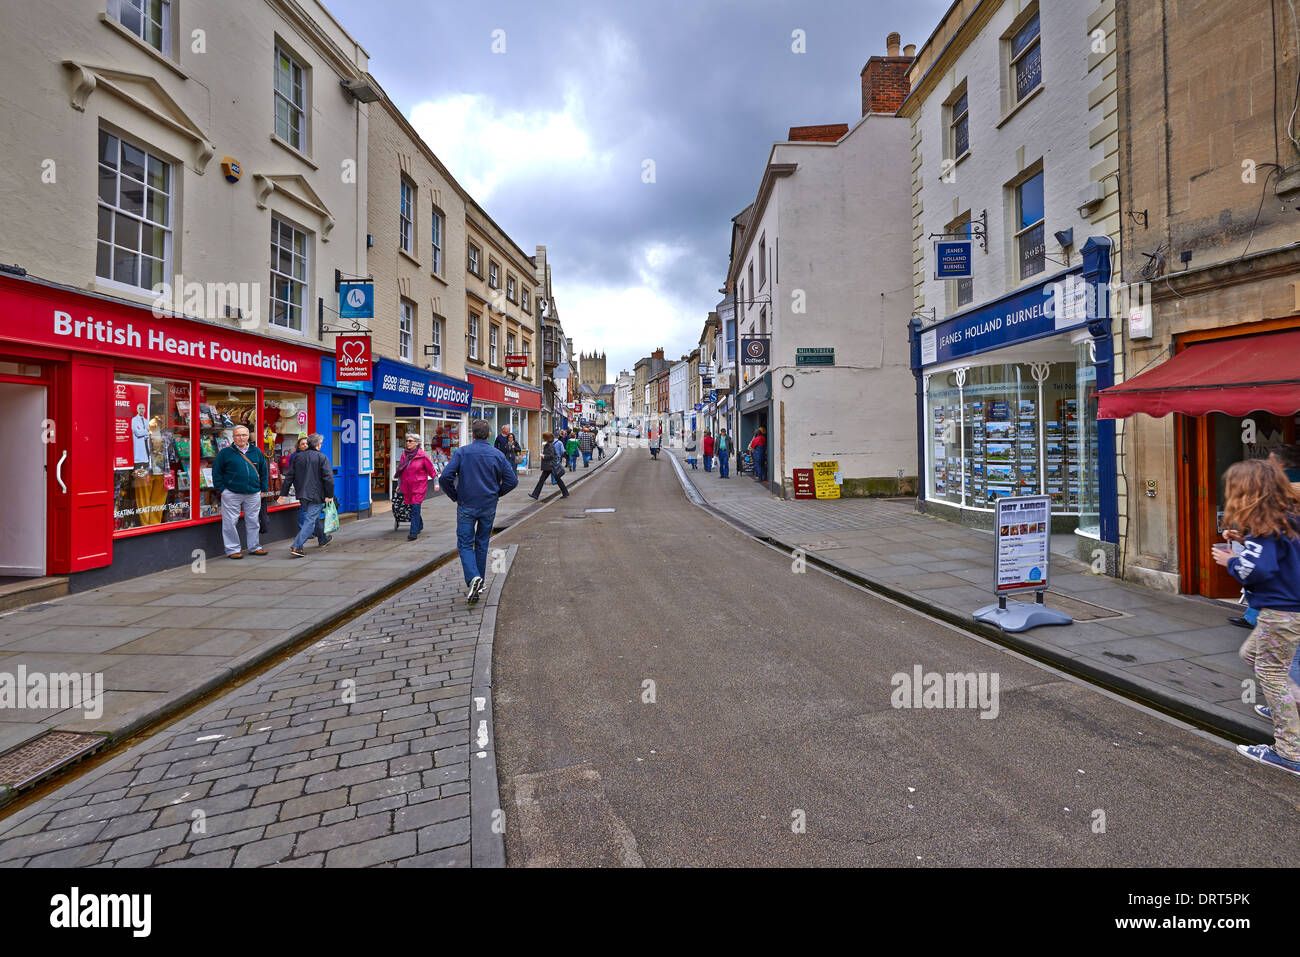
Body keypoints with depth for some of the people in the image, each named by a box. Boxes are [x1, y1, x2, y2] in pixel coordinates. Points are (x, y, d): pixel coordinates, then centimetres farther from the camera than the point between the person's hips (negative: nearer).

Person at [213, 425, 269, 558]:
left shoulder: (256, 452, 10)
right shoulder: (225, 452, 0)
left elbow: (264, 471, 16)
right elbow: (216, 472, 2)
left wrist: (263, 489, 10)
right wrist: (221, 489, -4)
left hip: (253, 494, 3)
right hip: (231, 494, -3)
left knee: (253, 521, 11)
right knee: (230, 522, 1)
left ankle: (254, 547, 23)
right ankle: (232, 549, 11)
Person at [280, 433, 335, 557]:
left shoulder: (297, 457, 8)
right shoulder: (322, 458, -8)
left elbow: (289, 477, 10)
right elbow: (328, 478, -14)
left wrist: (283, 494, 13)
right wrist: (329, 495, -7)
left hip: (302, 495, 7)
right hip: (316, 495, -7)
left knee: (315, 518, 24)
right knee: (310, 521, -7)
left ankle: (323, 539, 42)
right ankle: (296, 547, -17)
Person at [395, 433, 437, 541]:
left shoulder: (422, 455, -9)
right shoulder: (404, 454, 7)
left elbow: (431, 469, -3)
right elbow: (401, 470, 18)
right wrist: (399, 484, 21)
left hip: (419, 486, -6)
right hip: (407, 486, 6)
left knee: (415, 508, -11)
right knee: (412, 508, 14)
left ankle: (414, 533, -9)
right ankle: (420, 526, 35)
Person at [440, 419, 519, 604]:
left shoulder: (461, 452, -7)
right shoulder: (497, 455, -1)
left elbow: (445, 476, -14)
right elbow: (512, 480, -2)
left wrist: (454, 496, 1)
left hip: (466, 506, -2)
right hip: (489, 506, 2)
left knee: (465, 544, 4)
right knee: (482, 544, 14)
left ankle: (473, 577, -19)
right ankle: (479, 585, 21)